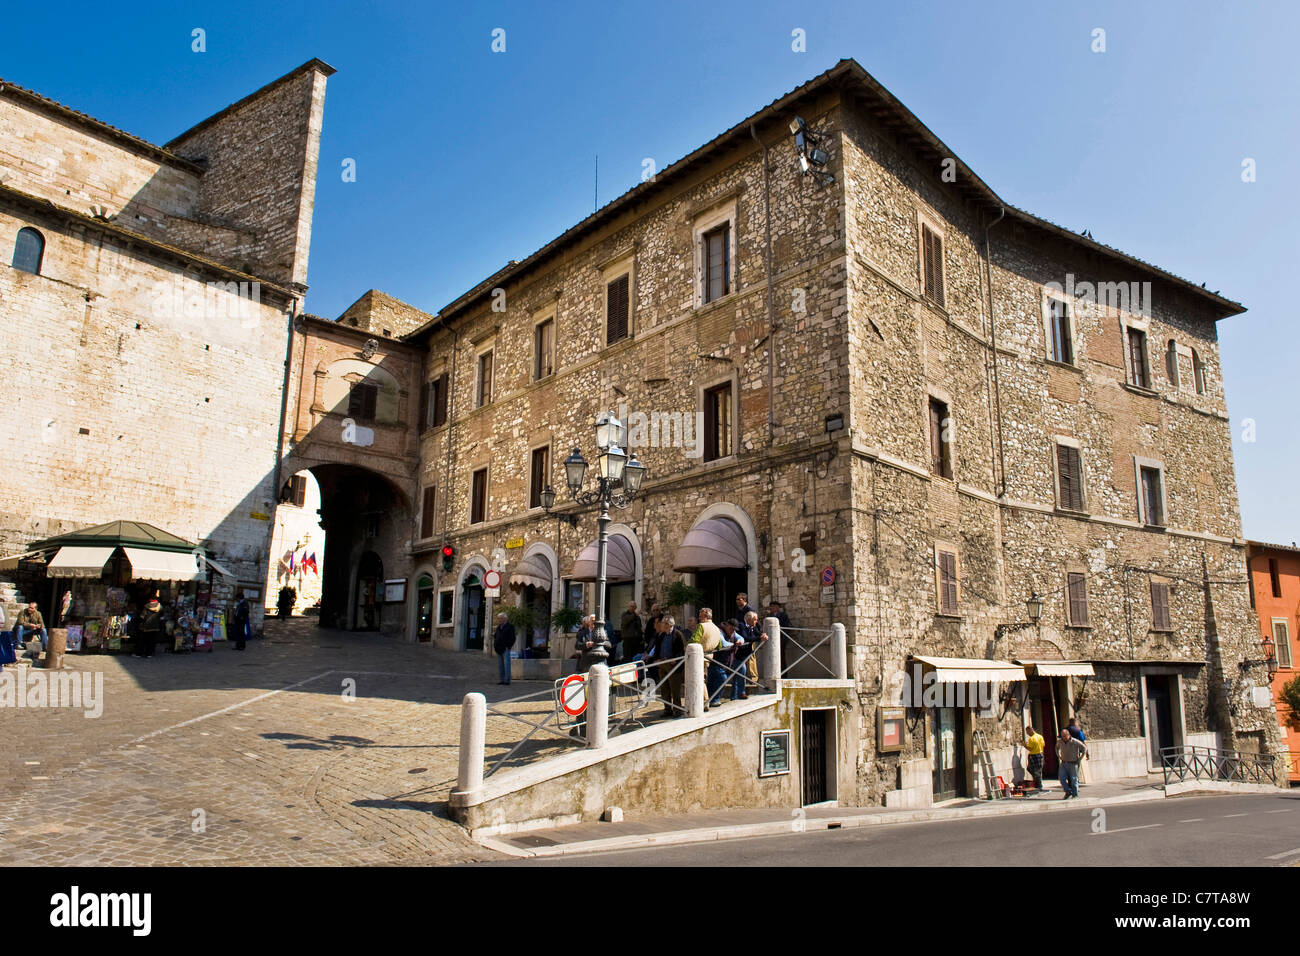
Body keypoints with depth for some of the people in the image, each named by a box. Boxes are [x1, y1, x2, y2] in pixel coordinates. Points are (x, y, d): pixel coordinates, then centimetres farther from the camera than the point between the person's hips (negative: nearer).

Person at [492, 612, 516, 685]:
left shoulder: (510, 627, -3)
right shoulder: (498, 627, 18)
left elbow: (512, 638, -7)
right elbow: (495, 636, 25)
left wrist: (508, 646, -12)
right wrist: (494, 645, 12)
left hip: (505, 649, -7)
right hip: (498, 649, 7)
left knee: (506, 664, -9)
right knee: (501, 665, 8)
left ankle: (507, 680, -10)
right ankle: (502, 679, 11)